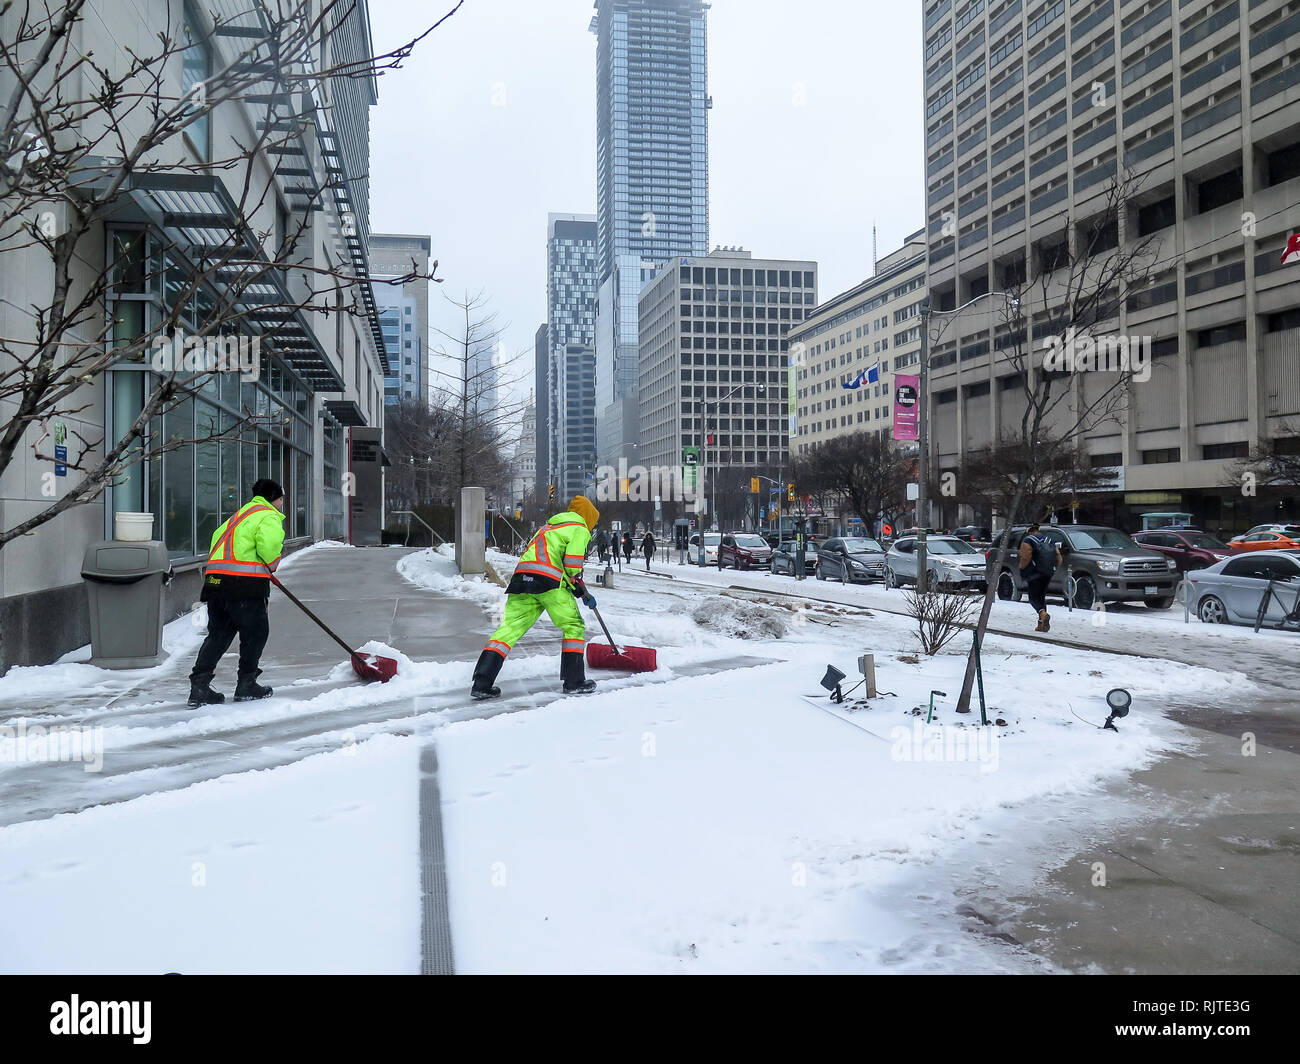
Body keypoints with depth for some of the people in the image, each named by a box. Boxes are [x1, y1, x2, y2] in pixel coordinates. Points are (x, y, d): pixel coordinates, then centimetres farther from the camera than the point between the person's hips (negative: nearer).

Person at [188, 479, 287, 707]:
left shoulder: (240, 514, 29)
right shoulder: (269, 517, 0)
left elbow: (218, 537, 23)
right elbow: (269, 544, -20)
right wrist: (271, 564, 2)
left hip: (215, 581, 8)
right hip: (245, 584, -8)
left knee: (218, 634, 12)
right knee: (255, 632, 7)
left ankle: (199, 686, 6)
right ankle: (246, 685, 14)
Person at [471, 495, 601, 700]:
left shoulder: (549, 526, 35)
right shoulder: (580, 530, 11)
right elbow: (572, 563, -5)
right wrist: (583, 592, 7)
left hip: (522, 575, 7)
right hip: (549, 581, -7)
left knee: (510, 627, 3)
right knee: (574, 627, 8)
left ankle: (481, 684, -3)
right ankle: (574, 682, 6)